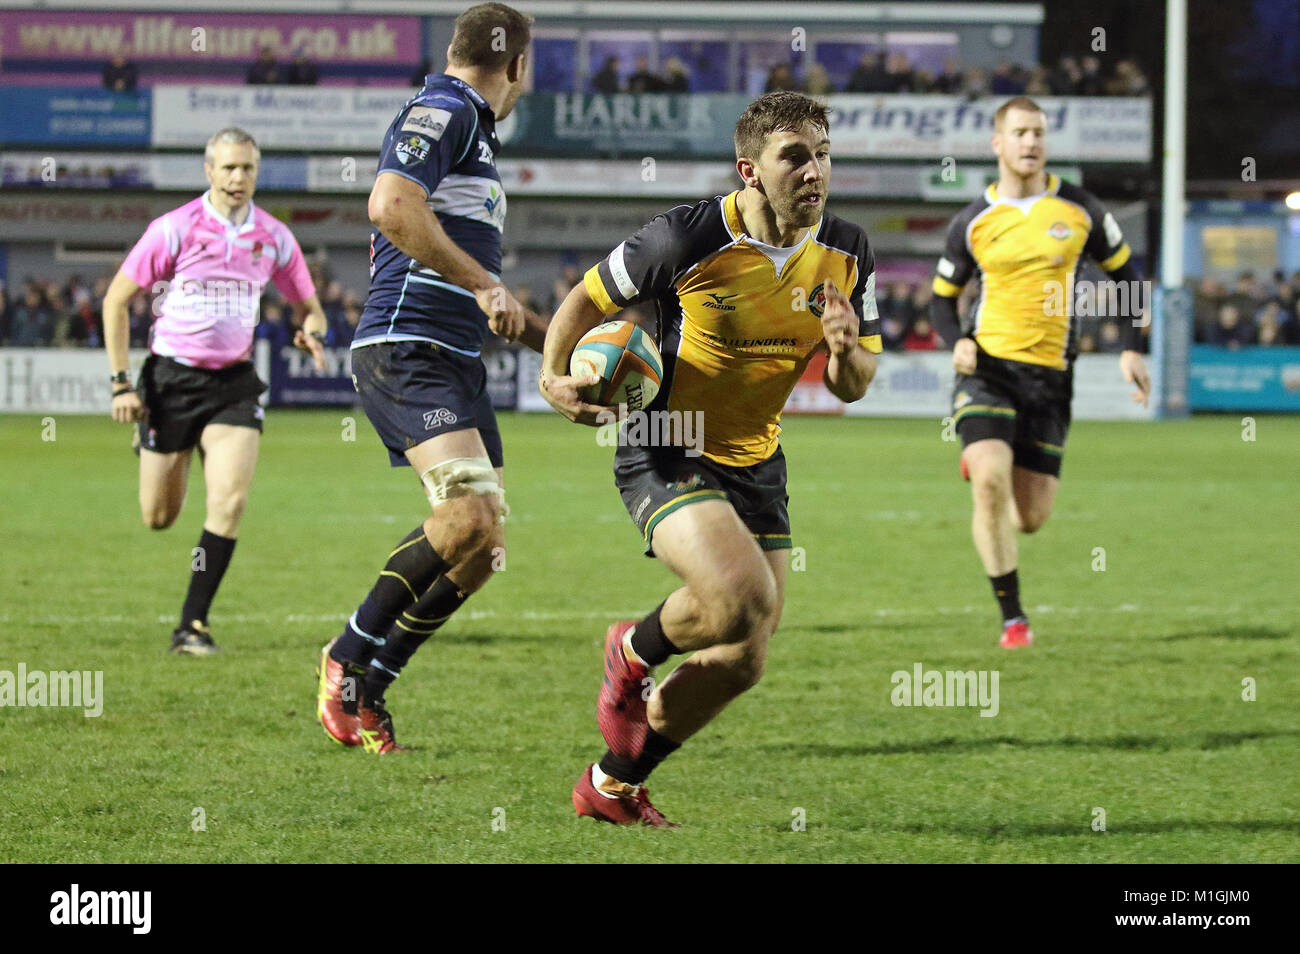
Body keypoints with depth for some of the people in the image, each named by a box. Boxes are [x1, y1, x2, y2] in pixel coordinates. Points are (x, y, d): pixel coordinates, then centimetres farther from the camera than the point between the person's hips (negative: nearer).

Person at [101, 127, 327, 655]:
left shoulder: (273, 236, 2)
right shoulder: (174, 229, -9)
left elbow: (309, 305, 15)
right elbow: (115, 301, -3)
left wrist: (312, 330, -10)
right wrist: (120, 384, -7)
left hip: (234, 382, 2)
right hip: (172, 378, -2)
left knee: (230, 501, -17)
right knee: (158, 517, 4)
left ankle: (192, 624, -8)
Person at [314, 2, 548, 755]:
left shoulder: (476, 133, 26)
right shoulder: (443, 112, -5)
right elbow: (392, 207, -24)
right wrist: (484, 284, -22)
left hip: (457, 363, 10)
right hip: (406, 349, -10)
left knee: (484, 545, 4)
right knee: (469, 518, -23)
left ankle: (366, 690, 9)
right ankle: (348, 659, -9)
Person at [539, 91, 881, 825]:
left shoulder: (846, 253, -5)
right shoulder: (687, 239, -20)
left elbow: (852, 386, 2)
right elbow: (588, 300, -5)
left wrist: (845, 351, -21)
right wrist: (556, 378, -21)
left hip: (756, 462, 6)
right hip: (664, 453, -6)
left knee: (742, 663, 6)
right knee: (744, 594, -31)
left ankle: (614, 785, 26)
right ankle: (634, 654, 3)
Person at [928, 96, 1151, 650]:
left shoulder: (1078, 210, 4)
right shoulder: (973, 223, 2)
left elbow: (1124, 273, 16)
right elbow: (941, 299, 14)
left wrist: (1132, 349, 4)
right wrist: (958, 342, -8)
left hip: (1049, 375, 1)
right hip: (989, 368, -1)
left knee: (1030, 519, 1)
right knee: (990, 486, -23)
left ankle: (982, 466, 37)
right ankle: (1011, 616, -10)